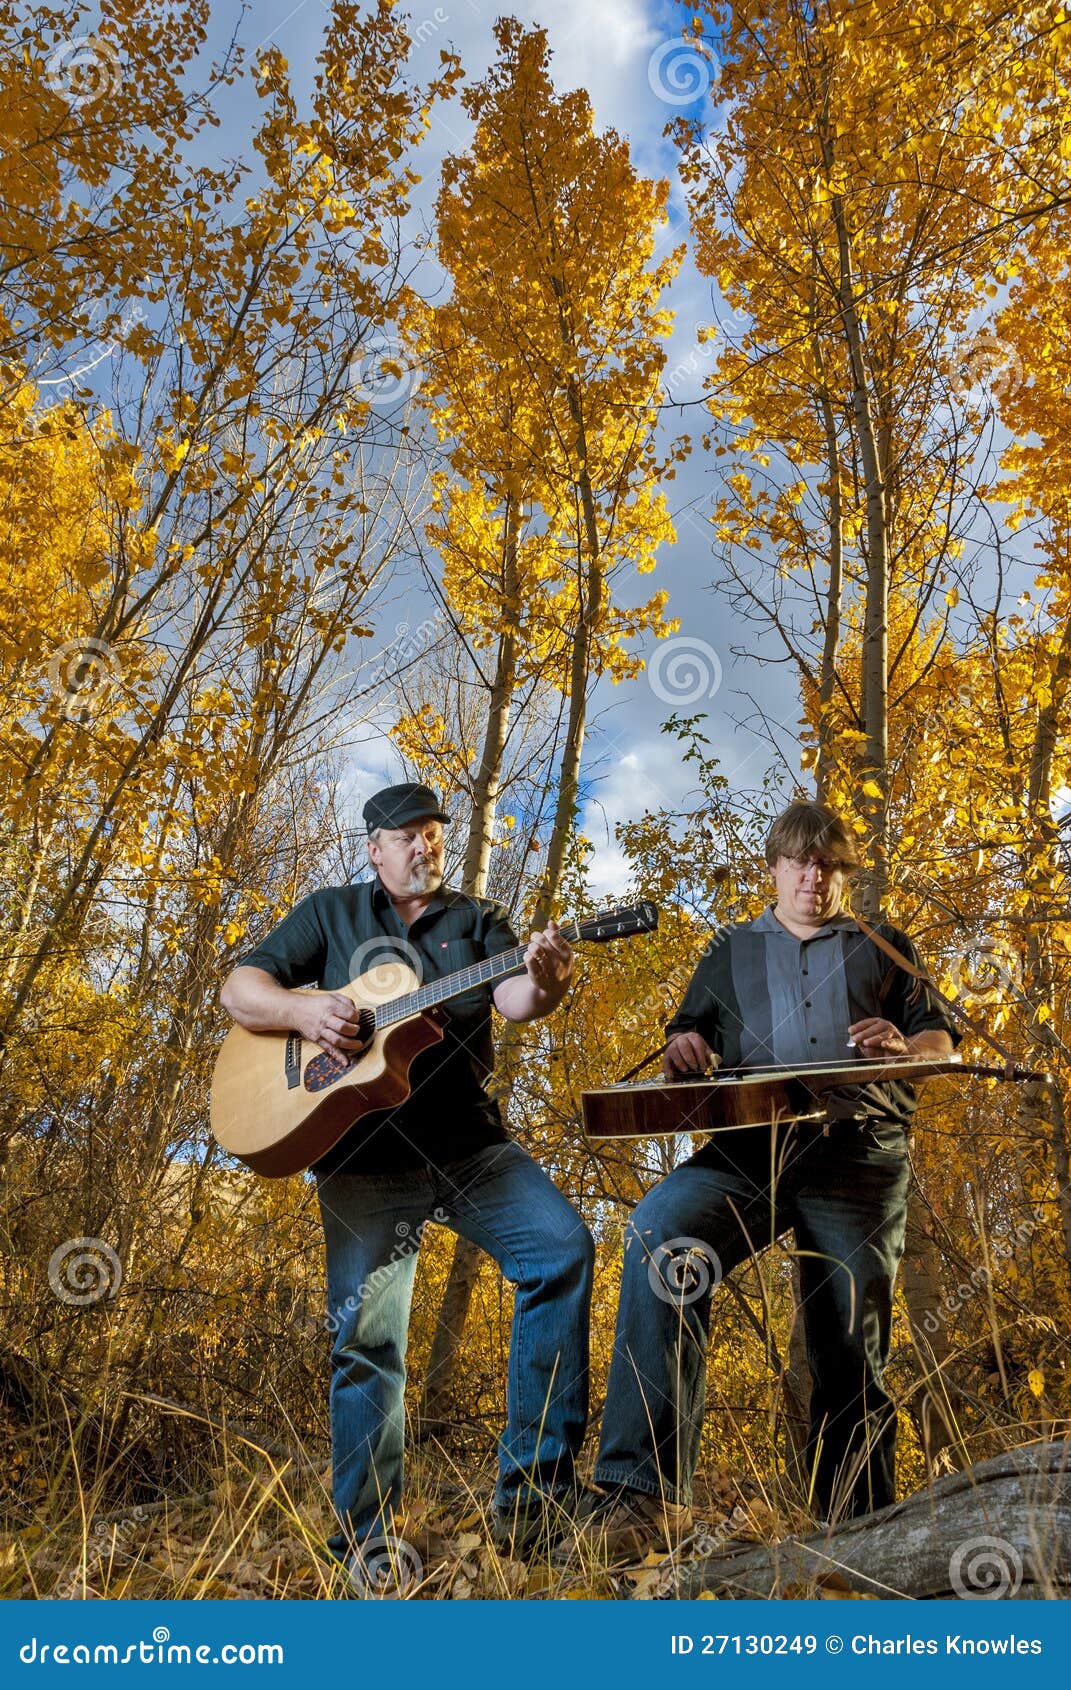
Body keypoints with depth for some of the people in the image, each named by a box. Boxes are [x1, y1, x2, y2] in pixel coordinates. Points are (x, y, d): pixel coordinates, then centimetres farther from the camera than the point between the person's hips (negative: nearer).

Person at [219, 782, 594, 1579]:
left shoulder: (477, 919, 12)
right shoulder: (331, 913, 11)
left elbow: (512, 997, -6)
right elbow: (240, 989, 6)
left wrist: (543, 985, -30)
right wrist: (302, 1010, -15)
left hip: (468, 1144, 1)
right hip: (364, 1158, -1)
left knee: (563, 1246, -17)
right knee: (365, 1333, -1)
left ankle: (535, 1483, -6)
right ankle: (368, 1534, 17)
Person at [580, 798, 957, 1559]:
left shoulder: (886, 947, 21)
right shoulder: (731, 951, 23)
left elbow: (942, 1039, 18)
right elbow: (690, 1029, 25)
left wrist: (905, 1046, -6)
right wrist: (682, 1048, 0)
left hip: (860, 1156, 1)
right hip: (751, 1145, 0)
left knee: (853, 1352, 2)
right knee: (661, 1229, -30)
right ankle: (647, 1494, -30)